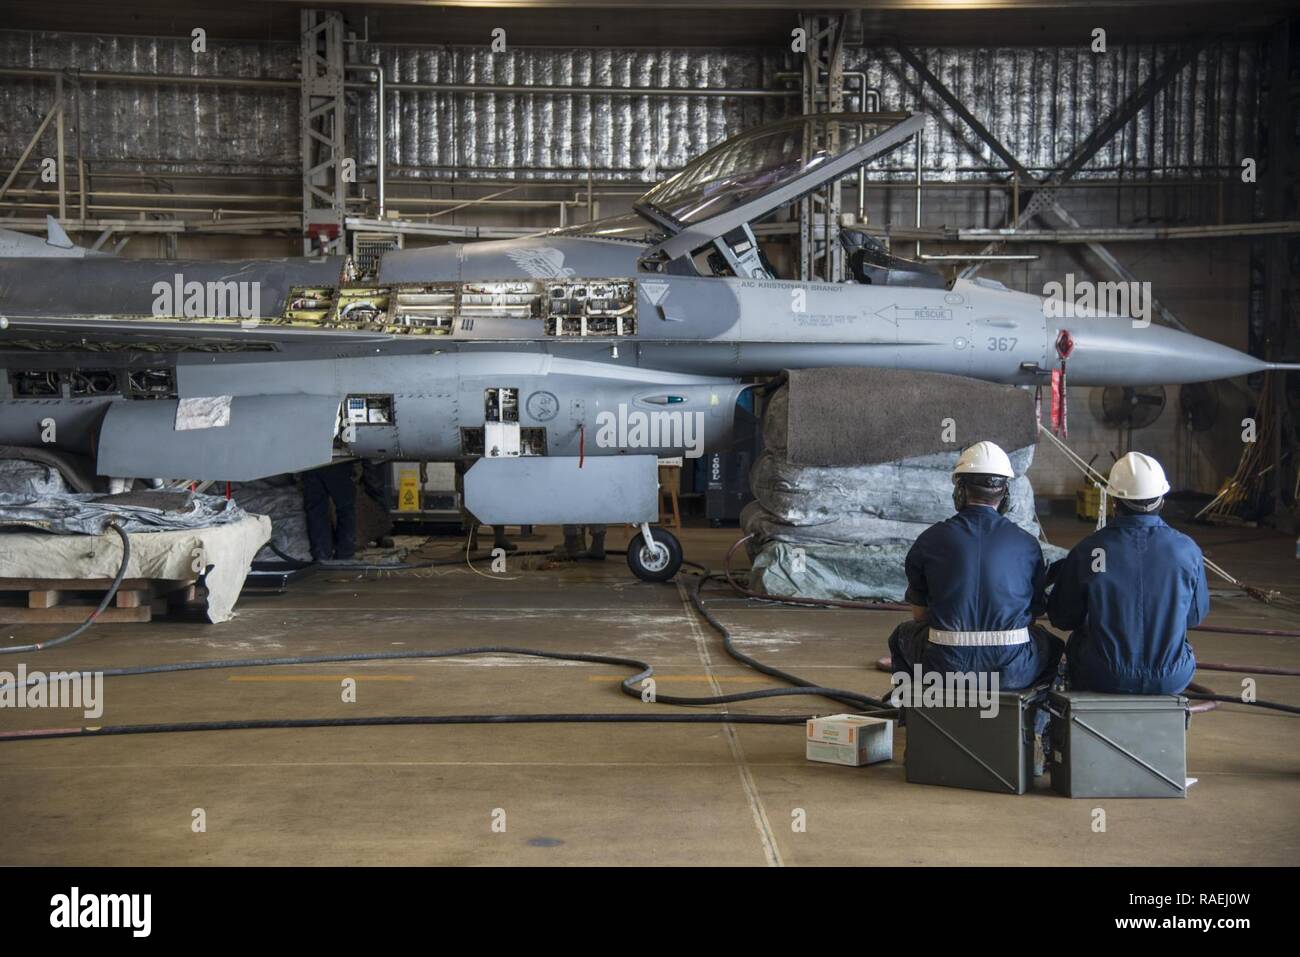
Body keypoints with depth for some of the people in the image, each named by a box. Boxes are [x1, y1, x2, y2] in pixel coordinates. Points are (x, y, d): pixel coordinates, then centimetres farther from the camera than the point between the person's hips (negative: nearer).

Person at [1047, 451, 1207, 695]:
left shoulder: (1087, 551, -13)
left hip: (1103, 679, -1)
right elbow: (1196, 615, 6)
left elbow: (1062, 618, -1)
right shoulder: (1187, 549, -9)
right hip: (1171, 680, 1)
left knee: (1077, 642, 30)